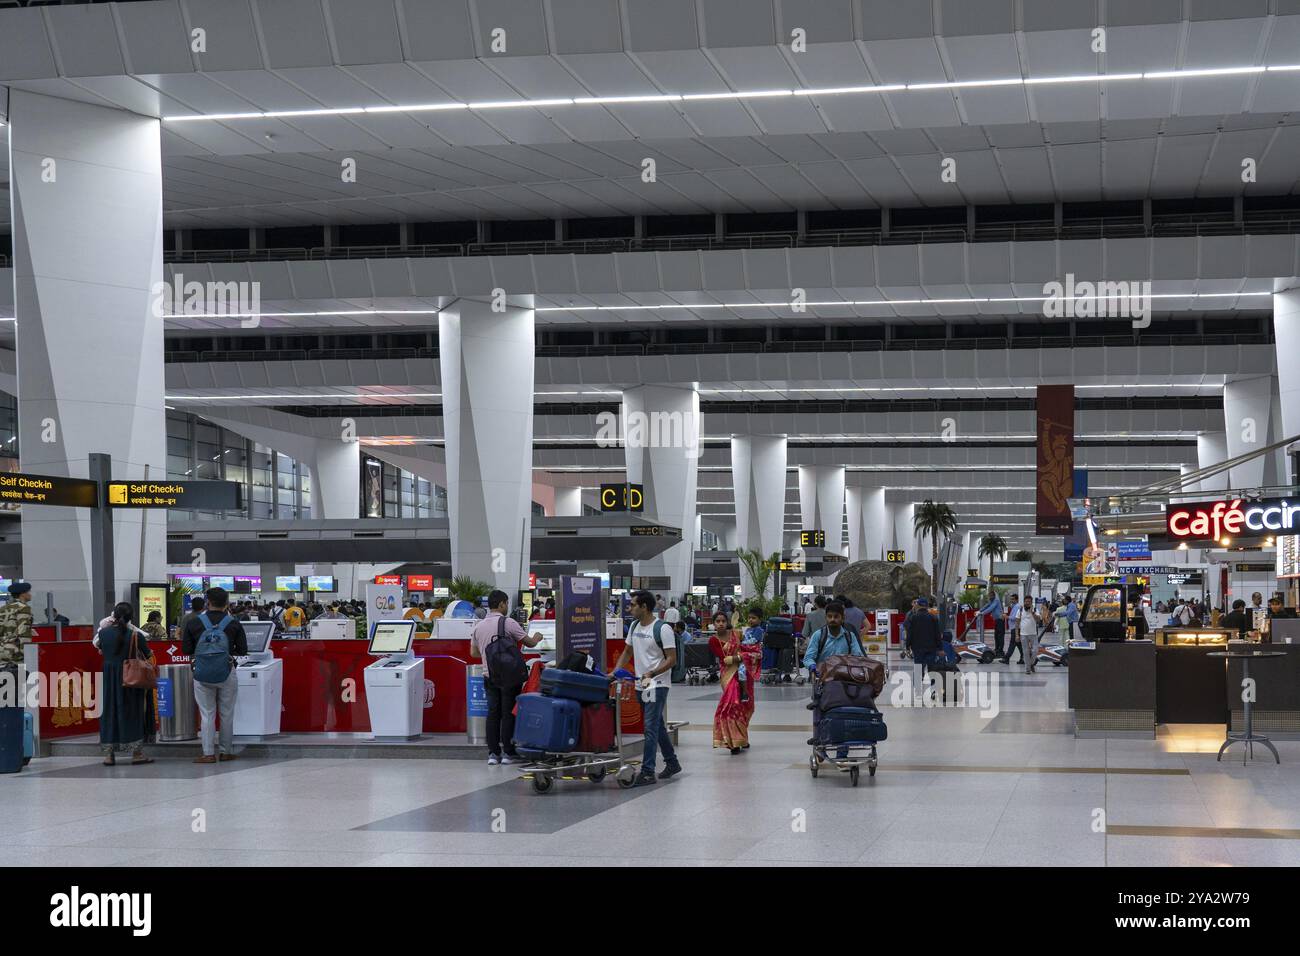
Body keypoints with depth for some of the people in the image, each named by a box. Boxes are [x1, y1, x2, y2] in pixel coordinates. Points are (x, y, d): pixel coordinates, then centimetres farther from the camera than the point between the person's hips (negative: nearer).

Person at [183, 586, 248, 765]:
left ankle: (209, 753, 3)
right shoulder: (234, 624, -3)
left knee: (207, 714, 5)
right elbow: (242, 651, 1)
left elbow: (186, 650, 1)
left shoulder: (194, 623, -3)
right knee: (226, 714, 11)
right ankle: (226, 751, 17)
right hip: (227, 674, 0)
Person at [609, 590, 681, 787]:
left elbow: (671, 659, -15)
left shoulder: (662, 629, -13)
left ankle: (647, 772, -11)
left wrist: (652, 673, -26)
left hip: (657, 684, -8)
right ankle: (672, 763, 28)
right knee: (658, 726, 16)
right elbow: (627, 652, 19)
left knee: (651, 728, -11)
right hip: (641, 684, 8)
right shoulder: (634, 626, 11)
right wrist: (614, 672, 6)